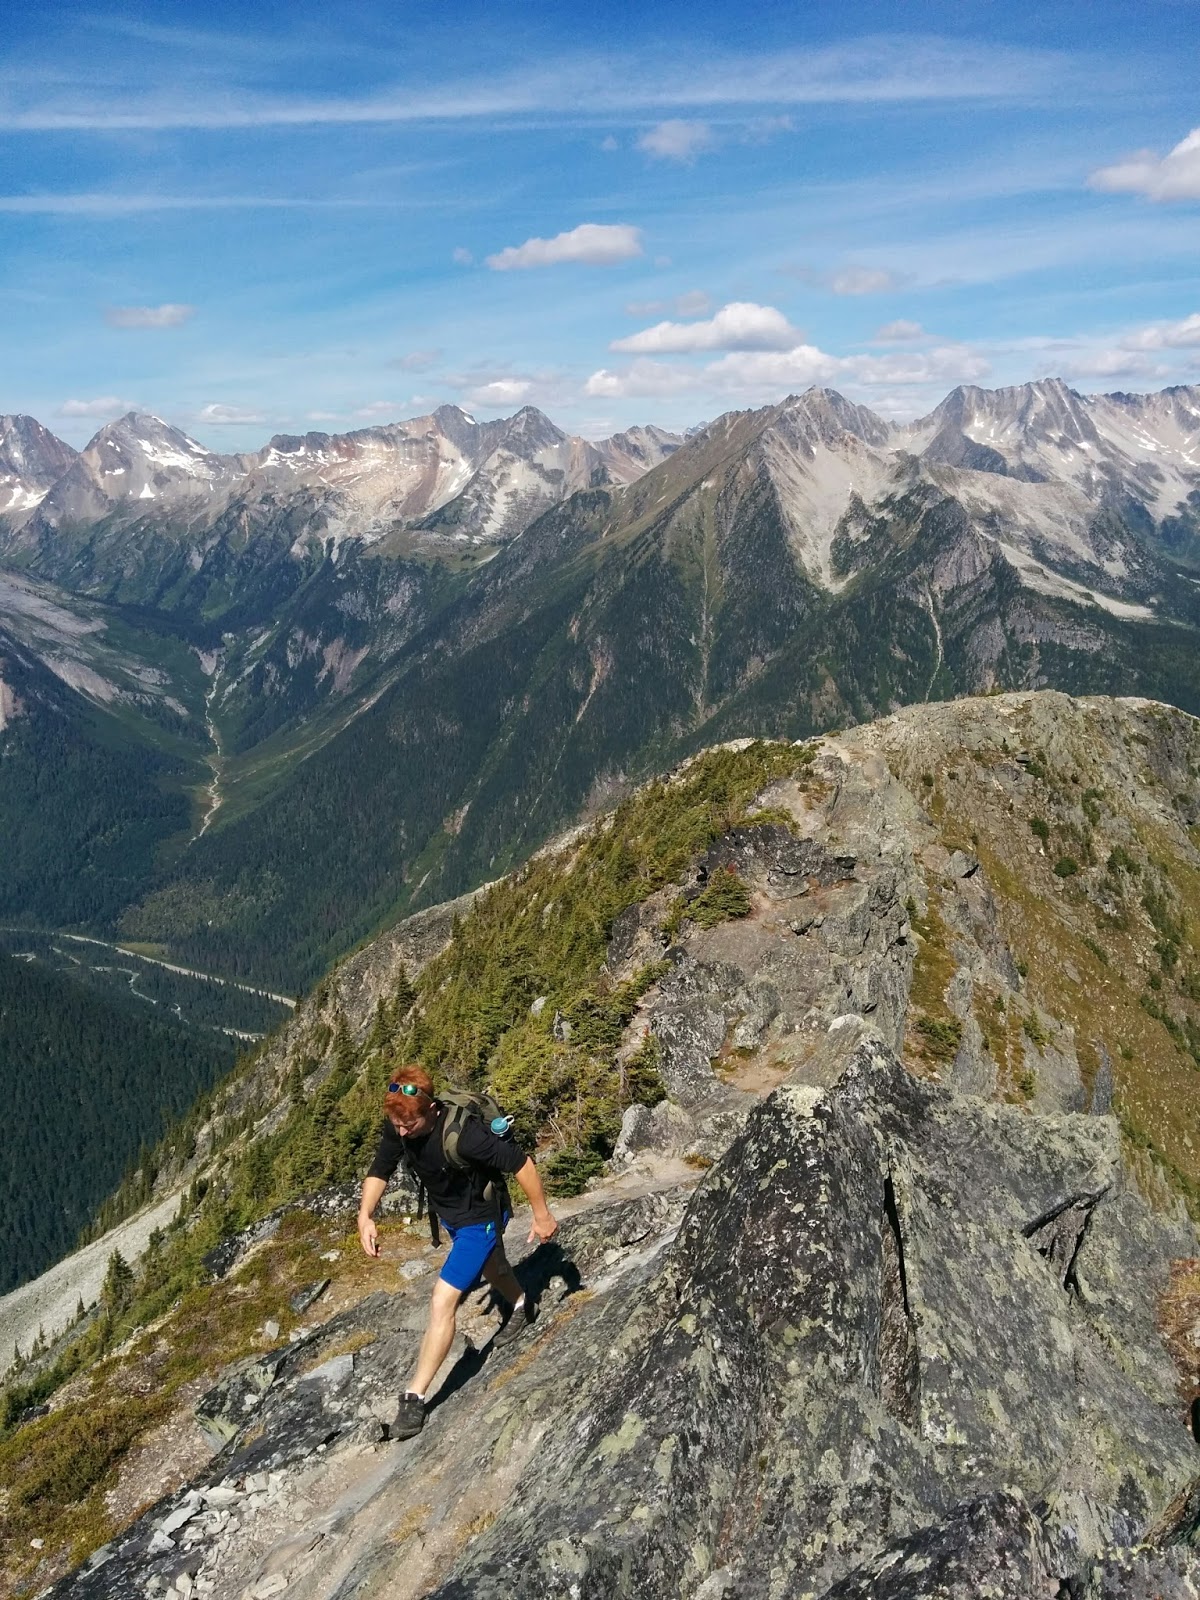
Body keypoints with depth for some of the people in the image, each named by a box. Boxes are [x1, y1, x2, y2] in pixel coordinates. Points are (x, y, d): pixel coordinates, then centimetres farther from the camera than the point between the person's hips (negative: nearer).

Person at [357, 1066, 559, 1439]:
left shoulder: (463, 1133, -40)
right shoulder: (397, 1125, -22)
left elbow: (521, 1162, -31)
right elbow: (379, 1170, -7)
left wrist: (542, 1215, -20)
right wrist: (365, 1216, -24)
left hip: (480, 1218, -7)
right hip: (448, 1213, 7)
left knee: (442, 1302, -13)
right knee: (492, 1268, 32)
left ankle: (415, 1398, -2)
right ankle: (522, 1308, 61)